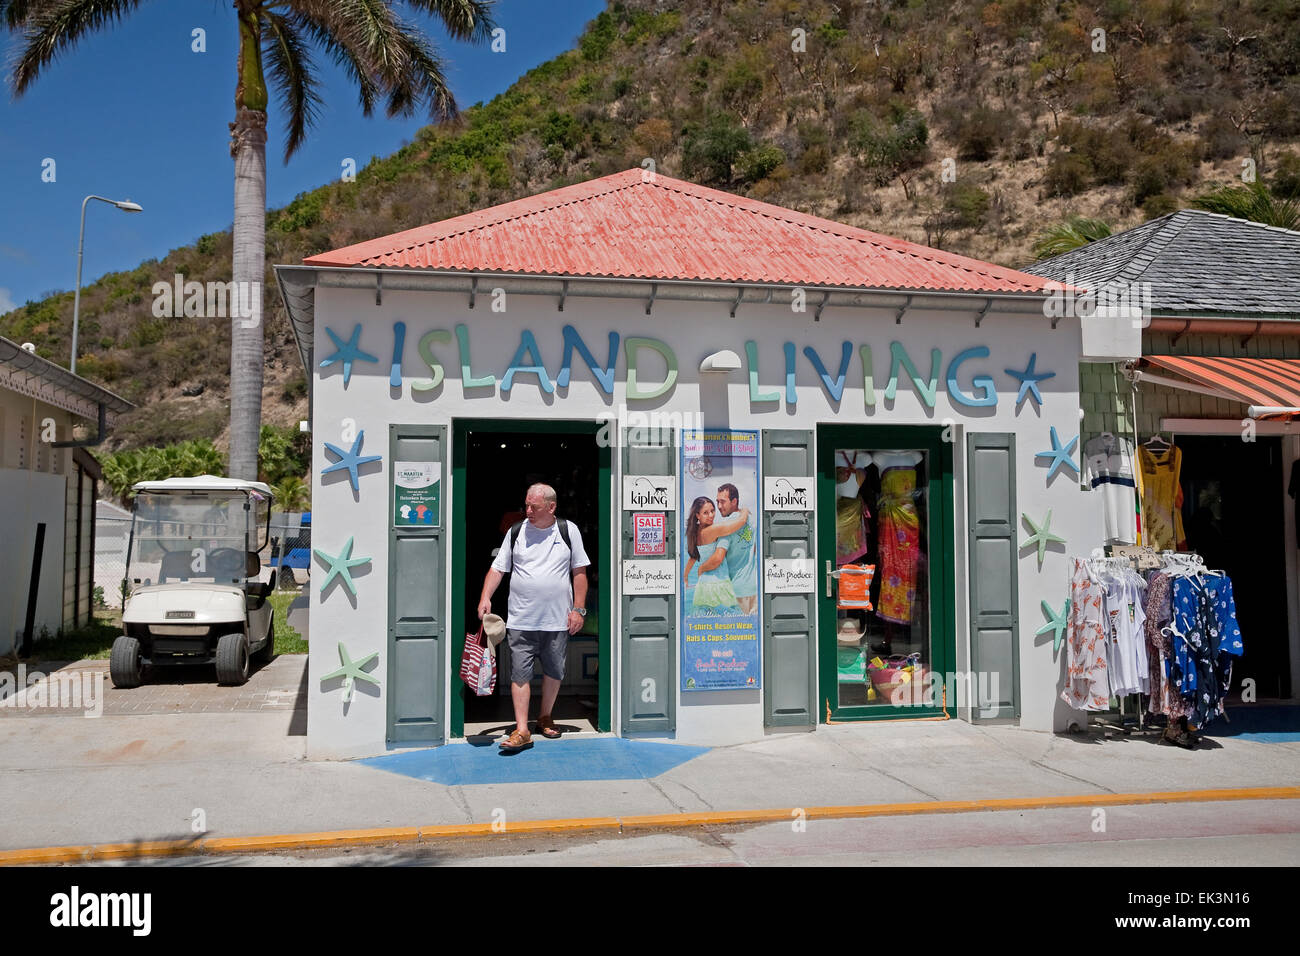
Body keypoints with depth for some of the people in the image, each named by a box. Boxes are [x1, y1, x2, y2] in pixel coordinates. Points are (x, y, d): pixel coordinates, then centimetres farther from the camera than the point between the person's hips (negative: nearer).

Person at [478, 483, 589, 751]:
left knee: (554, 671, 10)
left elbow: (579, 572, 6)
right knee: (520, 673, -5)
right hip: (521, 619, 0)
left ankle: (545, 717, 30)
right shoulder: (516, 532, 4)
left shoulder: (569, 530, 3)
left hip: (558, 619, 0)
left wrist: (578, 609, 0)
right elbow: (498, 568, 6)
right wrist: (485, 597, -8)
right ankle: (522, 730, -2)